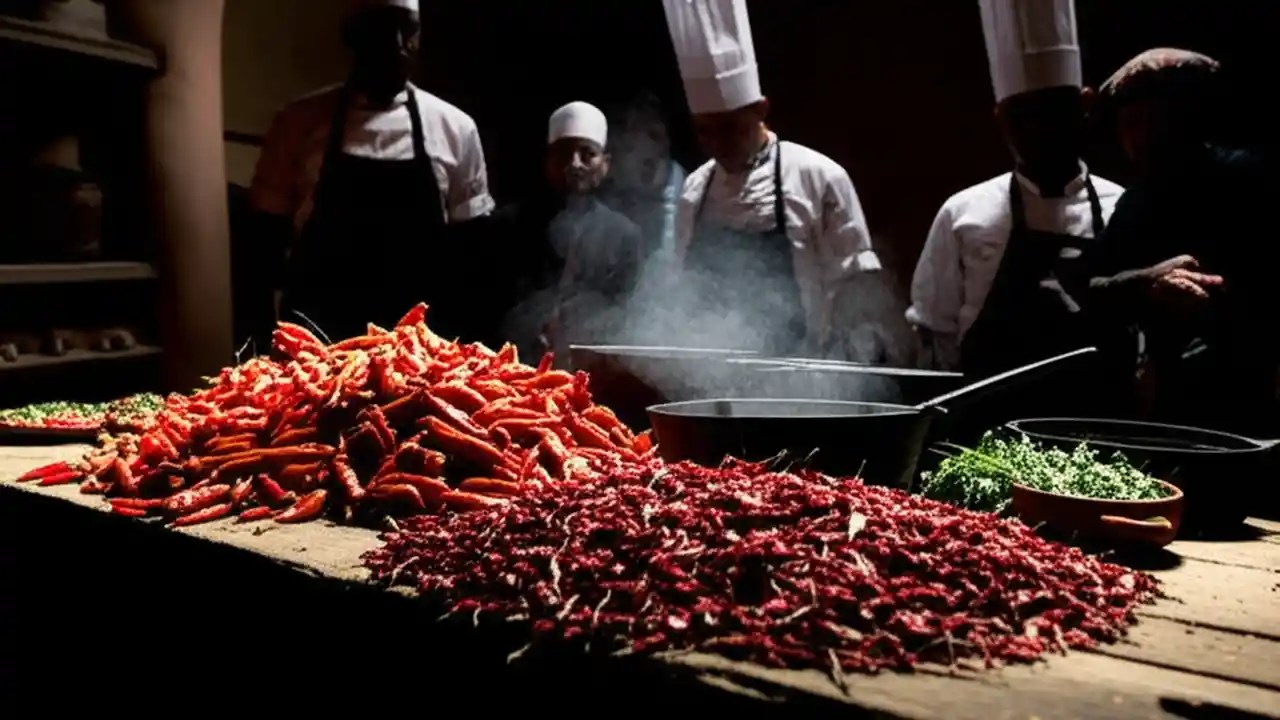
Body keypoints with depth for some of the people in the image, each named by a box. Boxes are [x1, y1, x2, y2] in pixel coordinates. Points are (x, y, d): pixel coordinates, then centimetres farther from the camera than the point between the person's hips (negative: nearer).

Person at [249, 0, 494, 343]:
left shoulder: (453, 127, 1)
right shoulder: (299, 121, 1)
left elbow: (468, 248, 5)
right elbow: (269, 234, 7)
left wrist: (466, 344, 1)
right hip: (319, 339, -1)